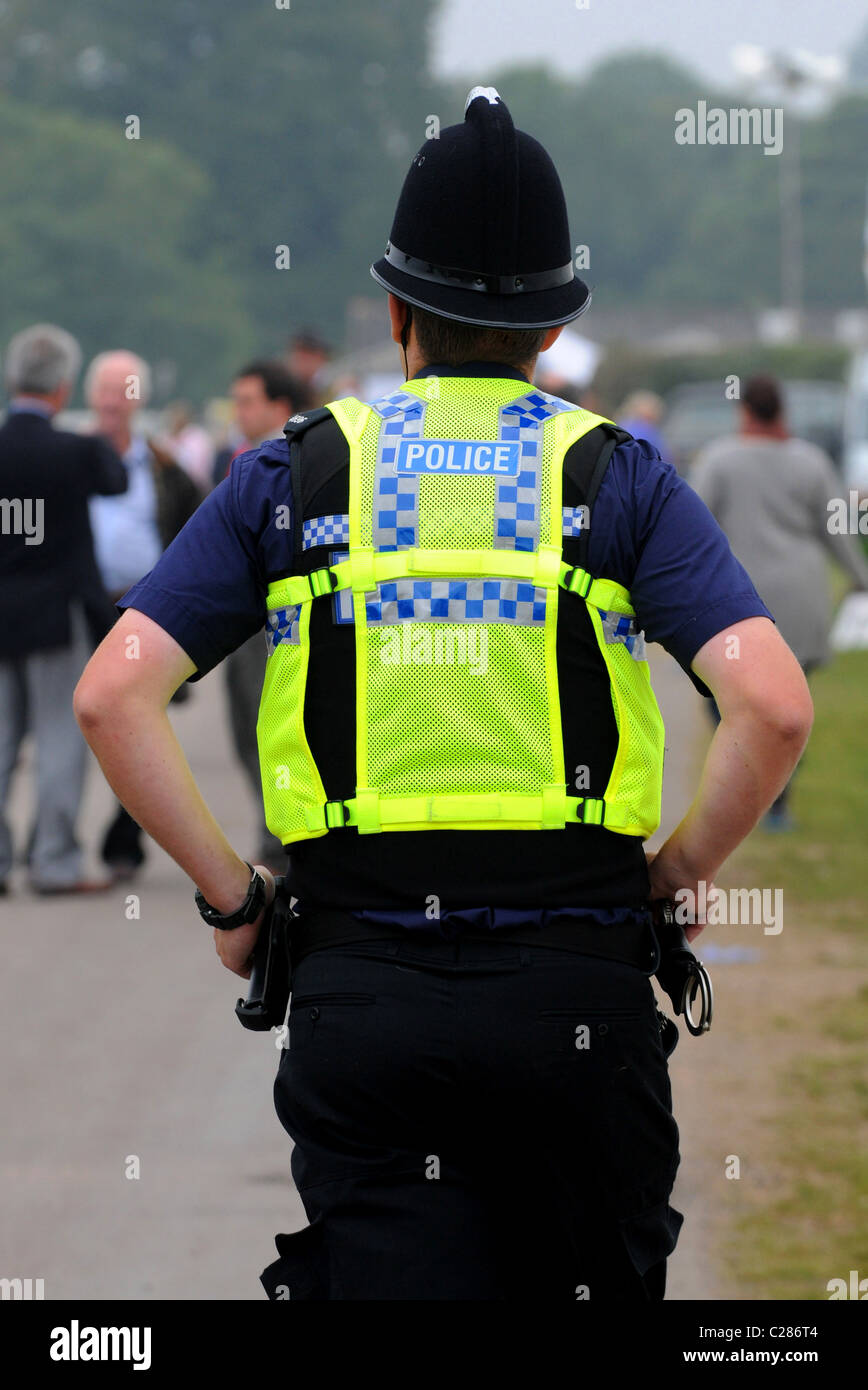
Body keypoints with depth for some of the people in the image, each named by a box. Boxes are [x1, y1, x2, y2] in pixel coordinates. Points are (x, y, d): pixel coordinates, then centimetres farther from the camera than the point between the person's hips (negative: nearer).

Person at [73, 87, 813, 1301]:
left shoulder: (293, 476, 8)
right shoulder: (621, 479, 4)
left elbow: (111, 697, -2)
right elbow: (774, 706, -11)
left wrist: (229, 893, 6)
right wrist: (678, 872, 4)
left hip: (359, 996, 0)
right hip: (574, 993, 0)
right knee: (590, 1291, 13)